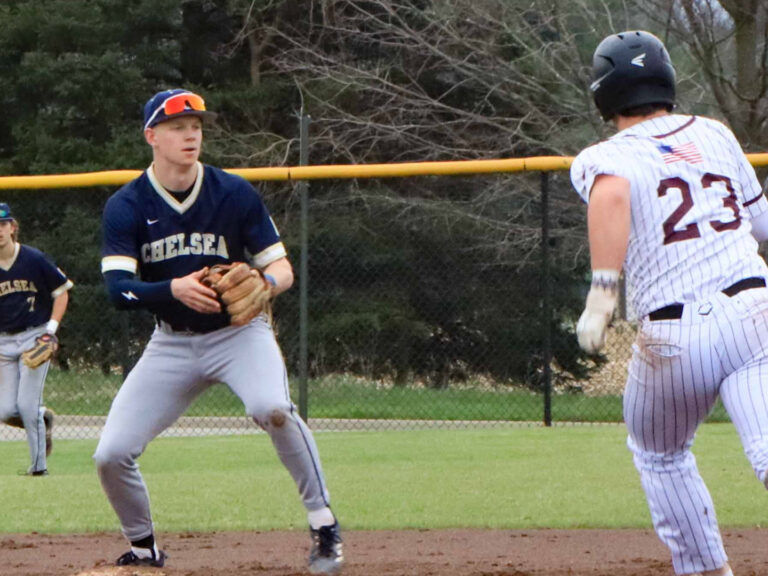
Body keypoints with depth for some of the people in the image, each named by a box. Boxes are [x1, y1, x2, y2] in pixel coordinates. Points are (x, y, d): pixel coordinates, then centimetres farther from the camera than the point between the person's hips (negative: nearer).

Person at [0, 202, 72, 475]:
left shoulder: (34, 259, -8)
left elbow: (61, 292, 0)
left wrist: (50, 331, -8)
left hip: (35, 337, -4)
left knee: (27, 405, -11)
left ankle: (39, 465, 5)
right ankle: (44, 418, 30)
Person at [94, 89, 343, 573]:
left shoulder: (235, 194, -9)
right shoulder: (126, 207, -8)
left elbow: (283, 267, -6)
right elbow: (118, 288, -18)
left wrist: (263, 284, -31)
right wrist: (174, 289, -37)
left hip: (239, 331, -2)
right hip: (172, 342, 2)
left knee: (272, 407, -34)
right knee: (112, 454, -8)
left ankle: (324, 525, -21)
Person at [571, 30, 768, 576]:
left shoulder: (602, 158, 5)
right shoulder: (714, 134, 16)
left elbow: (611, 193, -21)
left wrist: (602, 292, -25)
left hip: (673, 337, -1)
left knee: (659, 453, 27)